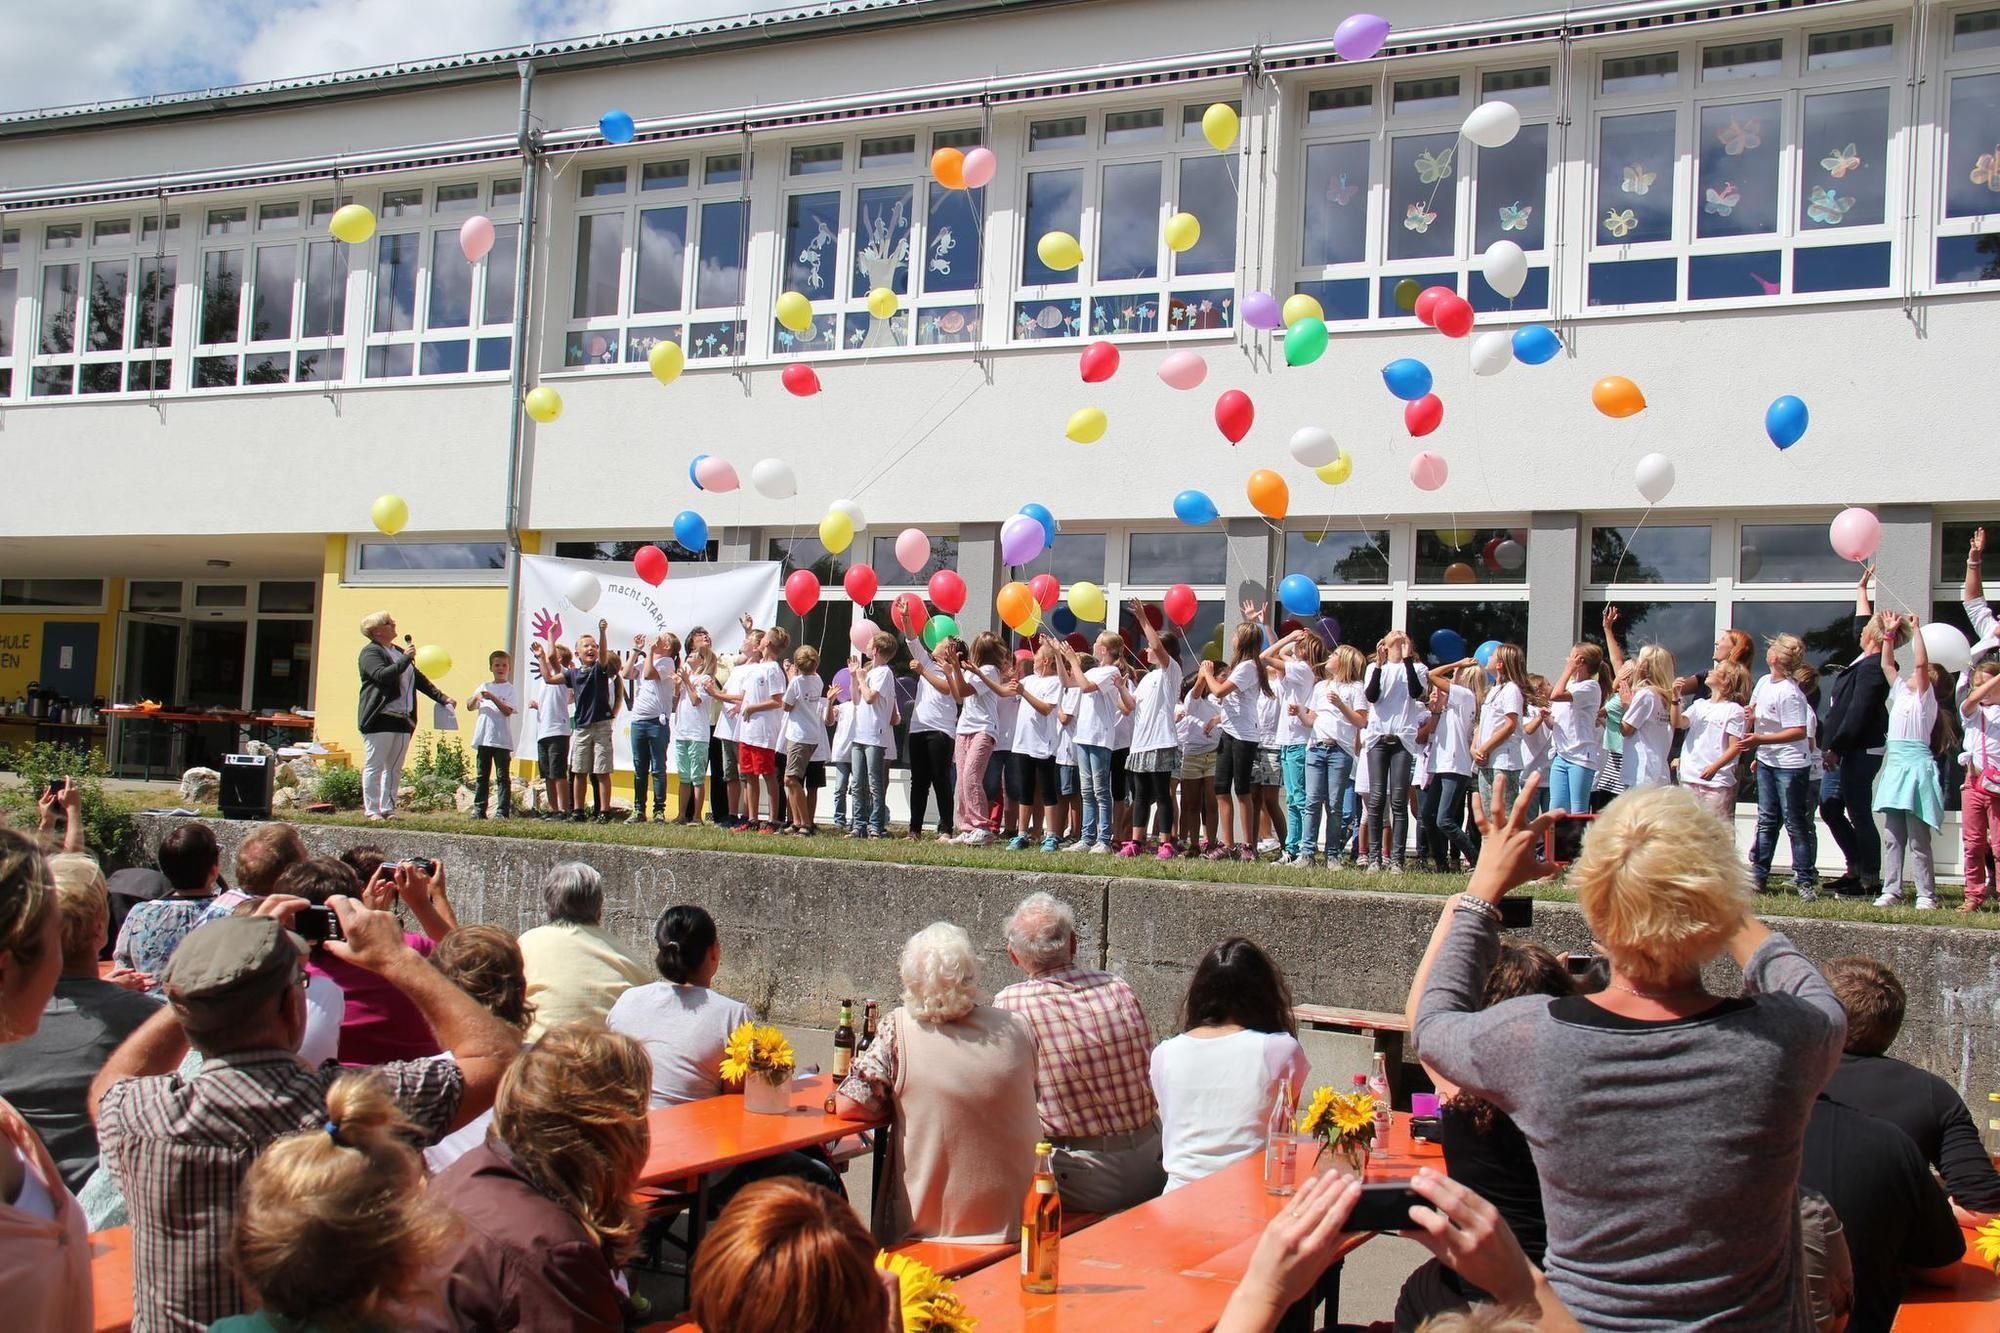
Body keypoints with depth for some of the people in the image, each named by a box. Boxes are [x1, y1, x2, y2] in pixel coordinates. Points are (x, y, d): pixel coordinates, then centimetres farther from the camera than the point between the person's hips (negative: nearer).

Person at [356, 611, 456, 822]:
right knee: (374, 767, -2)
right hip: (380, 719, -7)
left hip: (402, 719, 7)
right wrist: (405, 659, -20)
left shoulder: (399, 651, 19)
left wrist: (442, 698, 19)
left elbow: (419, 679, 24)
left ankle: (388, 810, 14)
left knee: (395, 768, 8)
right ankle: (372, 811, 2)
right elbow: (382, 675, -22)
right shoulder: (370, 652, -4)